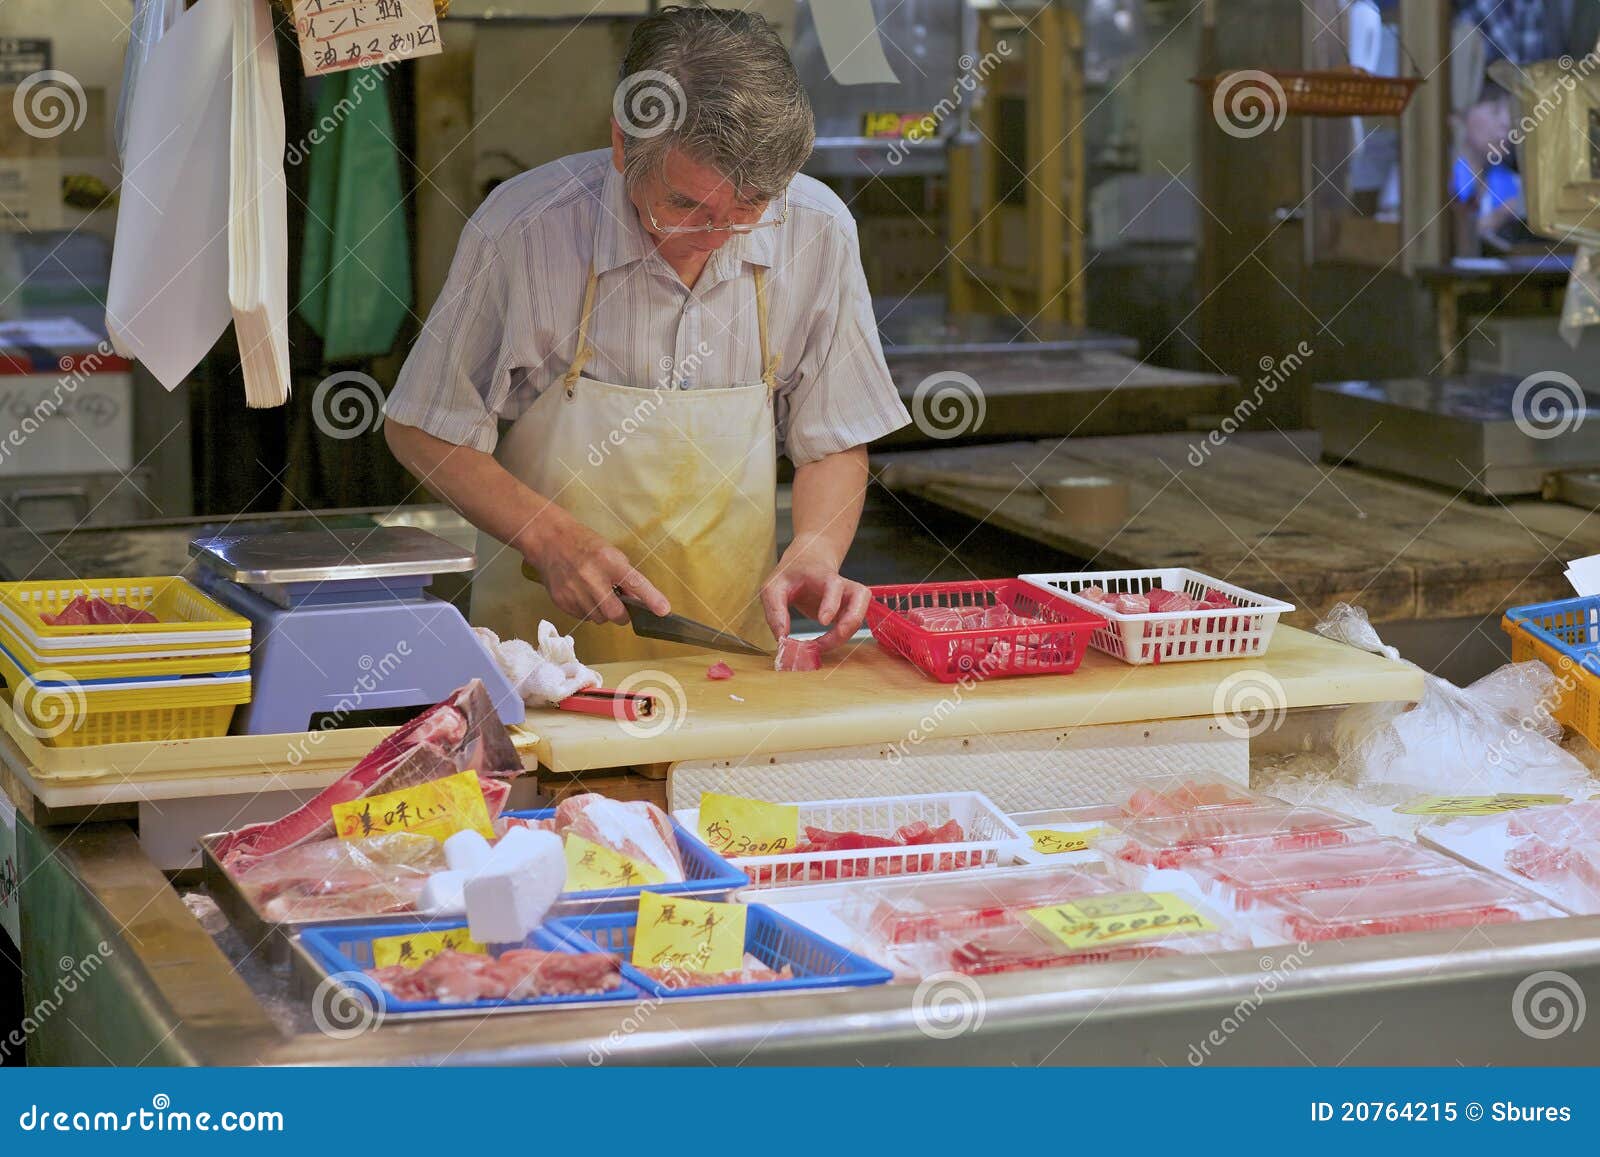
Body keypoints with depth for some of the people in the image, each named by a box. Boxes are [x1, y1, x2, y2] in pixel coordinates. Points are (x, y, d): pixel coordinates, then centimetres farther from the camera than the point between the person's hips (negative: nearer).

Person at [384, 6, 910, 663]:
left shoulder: (817, 233, -5)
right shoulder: (521, 231, -14)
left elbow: (832, 444, 8)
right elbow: (422, 431, -1)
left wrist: (815, 557, -12)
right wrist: (552, 537, -14)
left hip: (731, 634, 2)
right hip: (545, 629, -2)